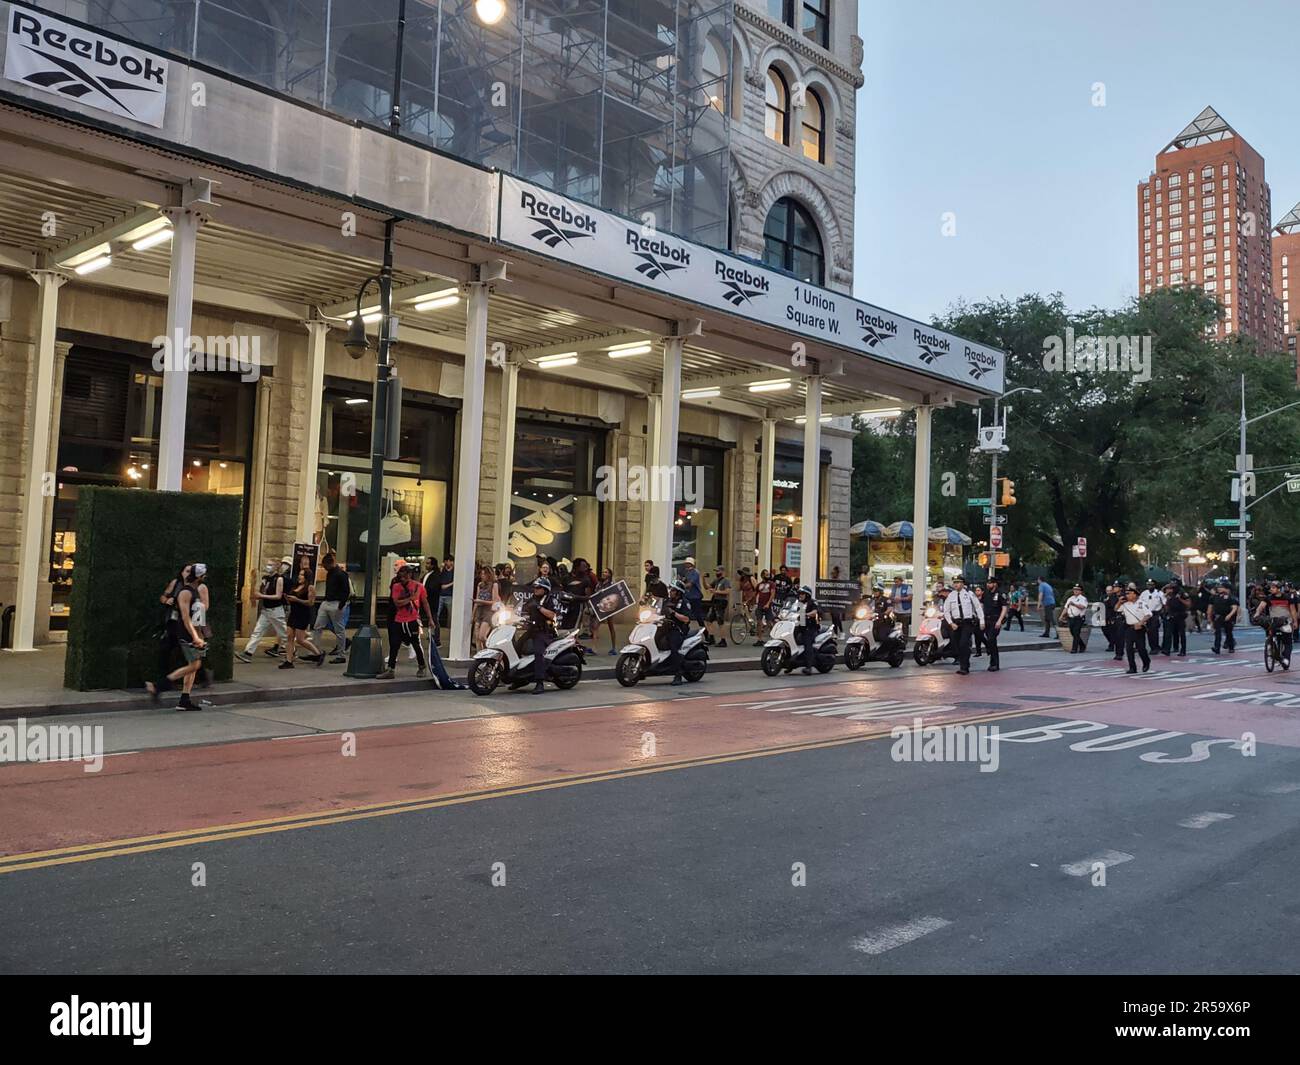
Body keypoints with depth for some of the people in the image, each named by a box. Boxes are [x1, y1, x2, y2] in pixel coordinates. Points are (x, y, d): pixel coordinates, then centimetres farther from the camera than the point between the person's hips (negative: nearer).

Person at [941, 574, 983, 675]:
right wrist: (951, 623, -3)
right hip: (956, 624, 3)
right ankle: (962, 665, 20)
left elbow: (978, 607, 7)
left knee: (964, 644, -15)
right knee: (958, 646, 7)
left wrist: (981, 621, 3)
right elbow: (946, 611, 8)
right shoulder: (950, 596, 7)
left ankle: (964, 667, -11)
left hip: (968, 623, -3)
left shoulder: (969, 594, 2)